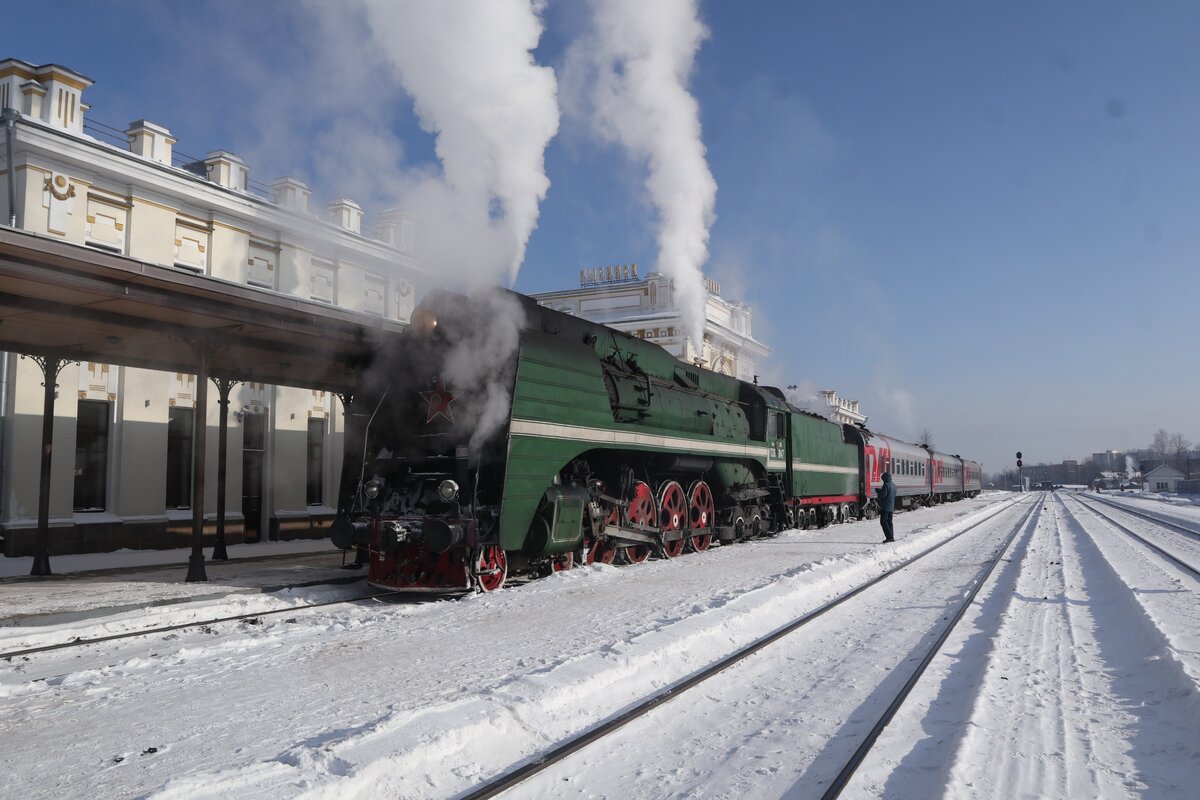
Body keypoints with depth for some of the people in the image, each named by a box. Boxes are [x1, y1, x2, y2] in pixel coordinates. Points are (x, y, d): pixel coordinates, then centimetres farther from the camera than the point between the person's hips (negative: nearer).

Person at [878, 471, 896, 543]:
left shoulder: (886, 485, -16)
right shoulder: (893, 485, 13)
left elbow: (883, 495, -20)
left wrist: (878, 494, 2)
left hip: (885, 507, -9)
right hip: (891, 507, 9)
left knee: (883, 521, -7)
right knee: (889, 521, 14)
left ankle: (889, 537, -15)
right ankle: (891, 537, 14)